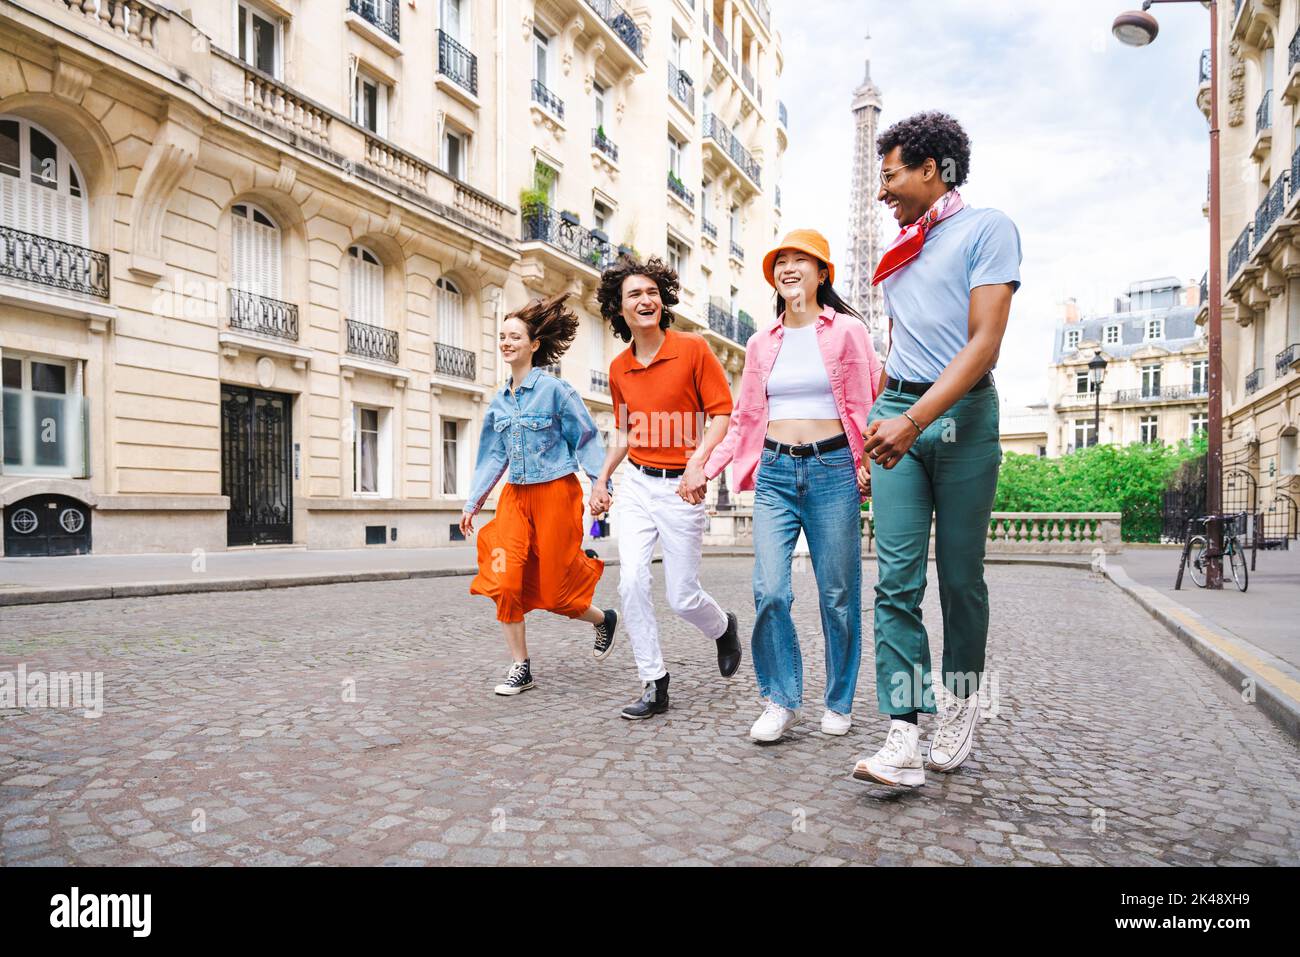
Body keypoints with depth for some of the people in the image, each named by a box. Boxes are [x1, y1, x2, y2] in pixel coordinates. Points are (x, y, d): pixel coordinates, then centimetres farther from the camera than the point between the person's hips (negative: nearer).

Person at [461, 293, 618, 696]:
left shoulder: (555, 389, -7)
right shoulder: (499, 402, 11)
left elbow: (586, 439, -6)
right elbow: (493, 456, 17)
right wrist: (473, 502, 17)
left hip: (556, 493, -5)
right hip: (515, 497, 6)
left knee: (555, 591, 0)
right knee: (504, 581, -8)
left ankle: (604, 620, 32)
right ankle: (520, 668, 7)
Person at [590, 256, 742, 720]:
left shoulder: (693, 348, -6)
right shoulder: (618, 368, 8)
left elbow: (722, 411, -8)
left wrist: (697, 462, -22)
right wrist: (602, 479, 11)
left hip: (681, 488, -4)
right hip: (636, 486, 4)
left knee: (682, 596, 1)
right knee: (631, 583, -7)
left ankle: (723, 627, 37)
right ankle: (654, 685, 8)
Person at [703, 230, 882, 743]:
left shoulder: (848, 330, 4)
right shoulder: (761, 344, 14)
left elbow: (870, 404, 2)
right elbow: (745, 417, 16)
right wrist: (707, 467, 7)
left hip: (832, 469, -2)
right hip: (775, 472, 3)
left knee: (838, 593, 4)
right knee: (769, 590, -8)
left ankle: (838, 703, 22)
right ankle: (780, 701, 8)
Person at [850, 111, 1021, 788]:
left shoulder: (986, 229, 1)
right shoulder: (900, 249, 21)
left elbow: (984, 343, -11)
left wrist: (916, 420, -22)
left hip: (961, 413, -4)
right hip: (896, 414, 5)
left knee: (960, 577, 4)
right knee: (897, 580, -6)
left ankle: (959, 702, 25)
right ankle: (904, 738, -6)